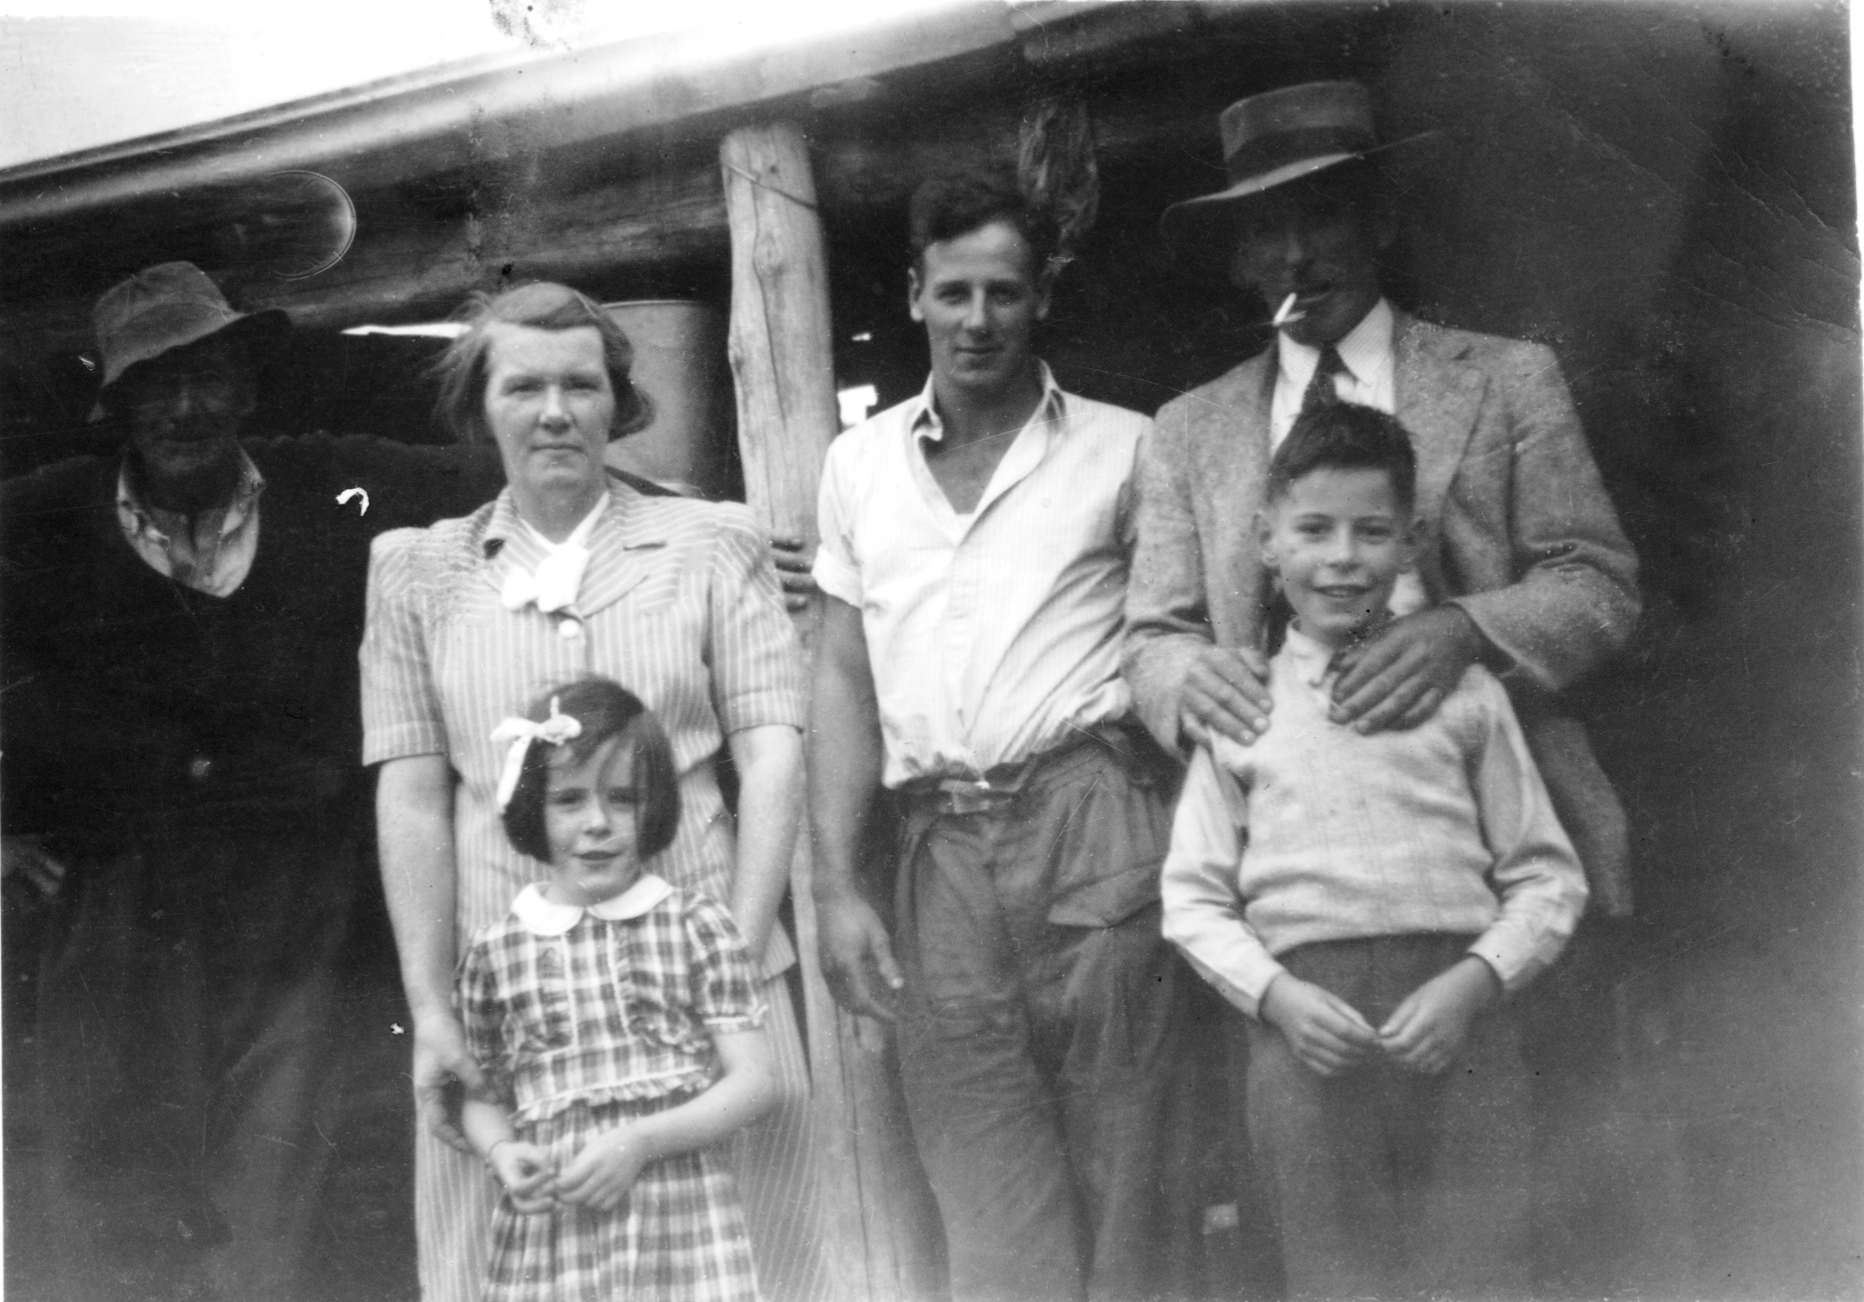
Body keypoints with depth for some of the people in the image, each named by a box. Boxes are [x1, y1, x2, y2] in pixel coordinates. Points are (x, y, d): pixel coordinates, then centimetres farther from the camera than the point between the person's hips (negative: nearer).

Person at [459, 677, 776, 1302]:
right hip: (549, 1228, 1)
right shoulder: (493, 952, 7)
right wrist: (502, 1153, -5)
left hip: (684, 1226, -1)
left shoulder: (697, 927, 1)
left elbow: (753, 1081, -2)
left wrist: (640, 1141, -13)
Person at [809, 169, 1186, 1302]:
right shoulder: (861, 463, 15)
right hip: (941, 848, 3)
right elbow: (844, 680, 14)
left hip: (1091, 829, -3)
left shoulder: (1120, 449, 6)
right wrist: (838, 888, 6)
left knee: (1115, 1180, -1)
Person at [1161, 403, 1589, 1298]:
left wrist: (1474, 981, -9)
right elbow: (1194, 897, 8)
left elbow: (1546, 877, 7)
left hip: (1454, 1022, 0)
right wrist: (1275, 994, -8)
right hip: (1304, 1025, 1)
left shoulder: (1461, 693, 8)